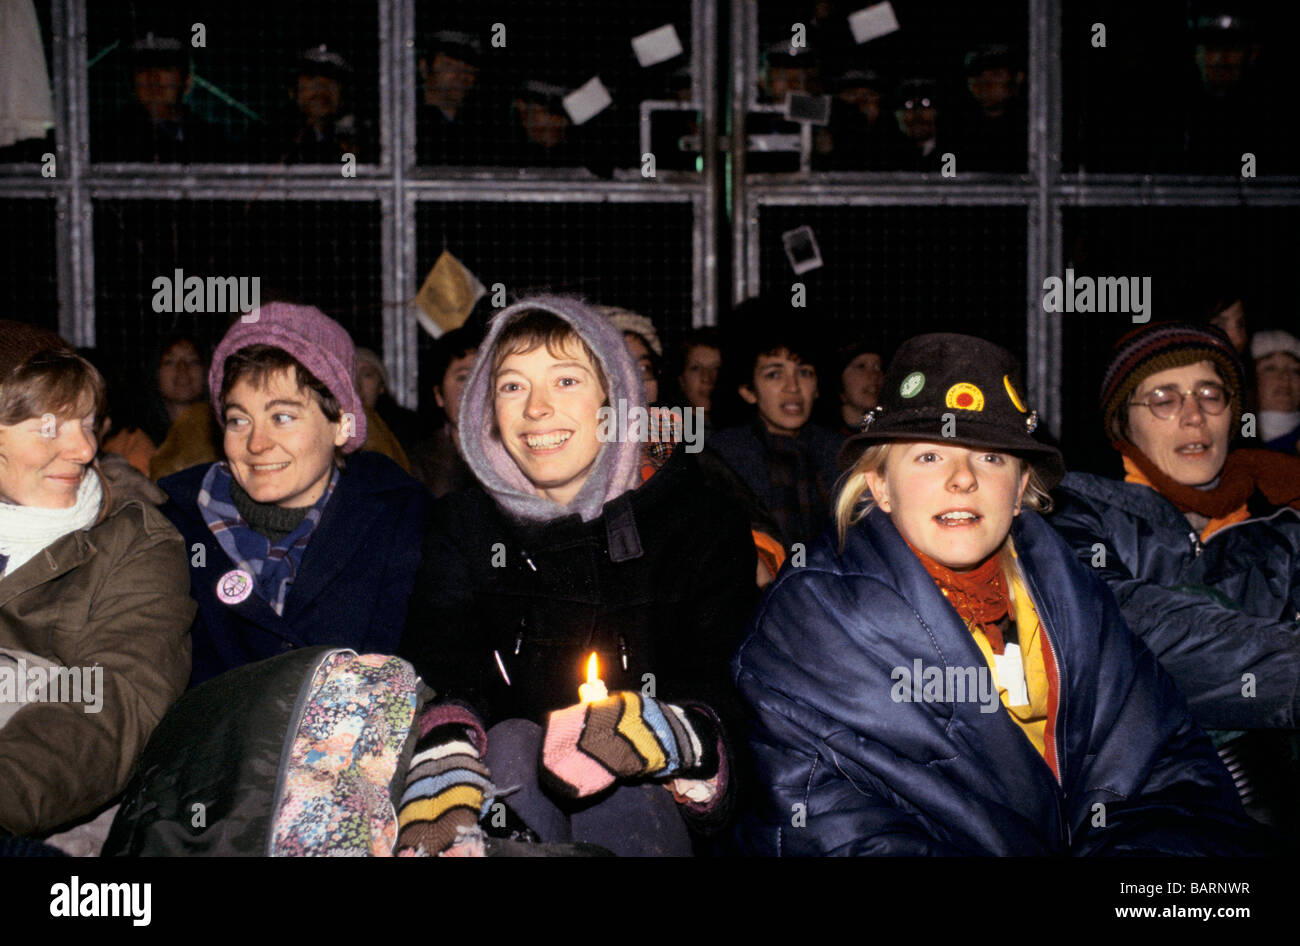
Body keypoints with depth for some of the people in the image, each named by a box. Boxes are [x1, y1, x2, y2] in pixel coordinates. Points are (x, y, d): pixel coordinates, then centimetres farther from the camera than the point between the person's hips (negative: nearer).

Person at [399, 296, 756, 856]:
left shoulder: (704, 522, 1)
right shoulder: (464, 526, 8)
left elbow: (726, 690, -9)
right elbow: (439, 672, -6)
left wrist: (666, 732, -34)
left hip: (649, 796, -3)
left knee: (616, 784, -35)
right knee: (511, 745, -31)